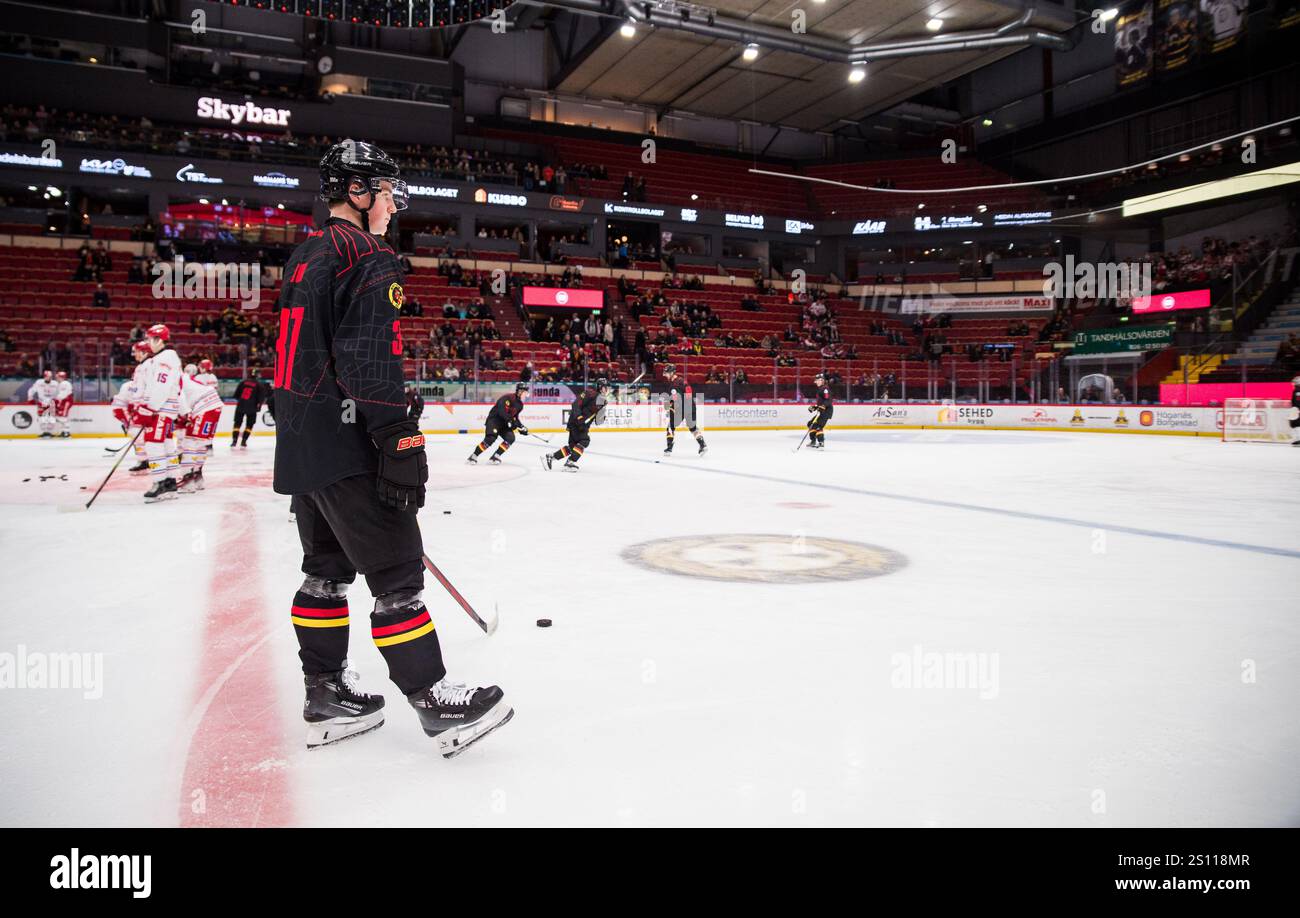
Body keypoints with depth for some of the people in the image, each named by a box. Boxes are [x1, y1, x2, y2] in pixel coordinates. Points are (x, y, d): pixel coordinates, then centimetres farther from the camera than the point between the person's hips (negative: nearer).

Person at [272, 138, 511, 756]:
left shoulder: (304, 257, 19)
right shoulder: (369, 258, -11)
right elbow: (371, 358, -22)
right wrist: (399, 442, -22)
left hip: (300, 444, 10)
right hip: (346, 444, -10)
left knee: (327, 567, 15)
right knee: (396, 571, -5)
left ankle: (326, 695, 23)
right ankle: (435, 703, 1)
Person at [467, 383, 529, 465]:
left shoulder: (520, 404, 8)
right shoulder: (508, 397, -19)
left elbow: (515, 417, 17)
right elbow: (501, 410, -30)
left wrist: (521, 427, 6)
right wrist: (510, 420, -34)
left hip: (505, 423, 8)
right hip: (494, 419, -8)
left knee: (510, 438, -13)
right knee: (491, 438, -25)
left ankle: (495, 457, -7)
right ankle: (473, 456, -15)